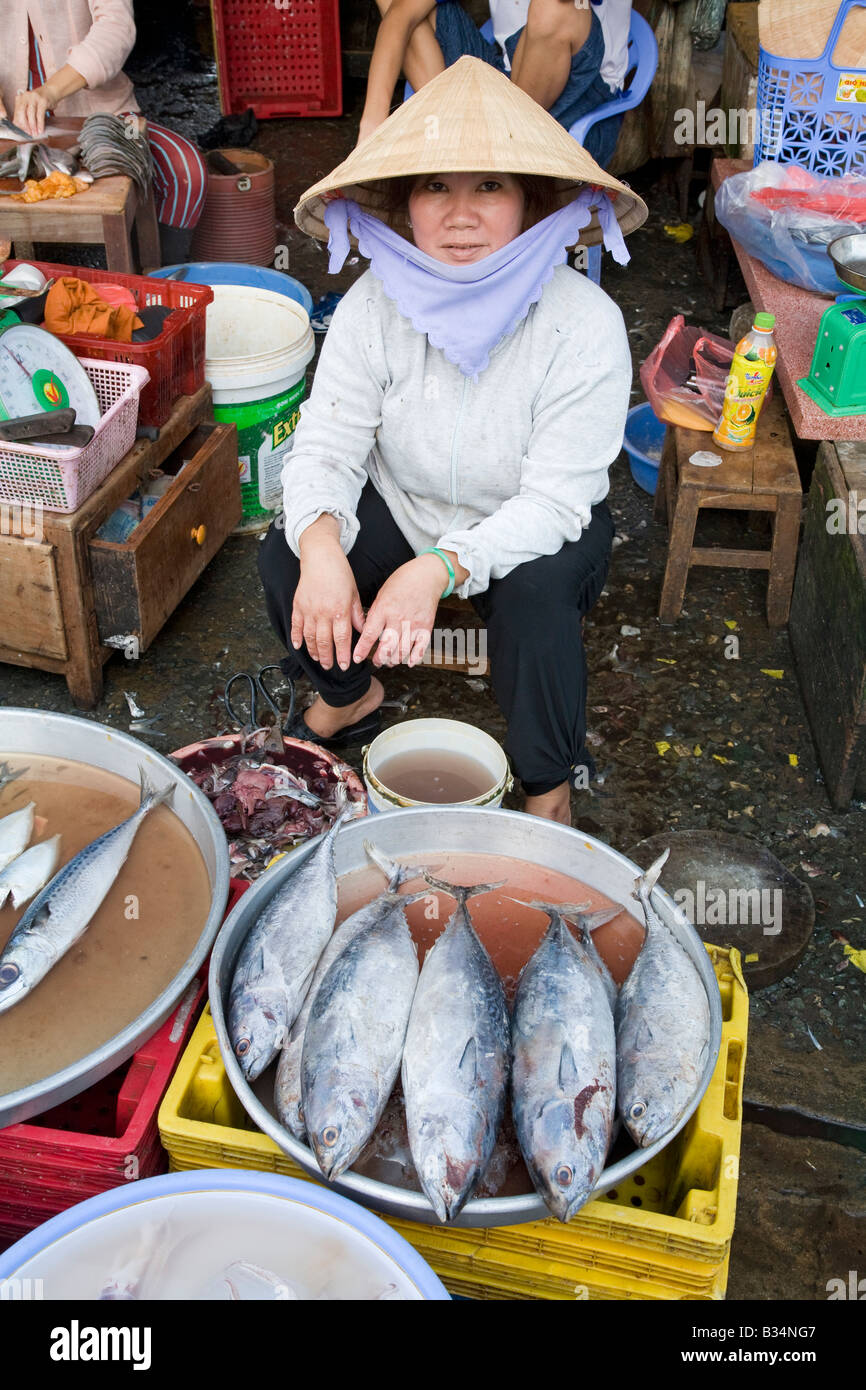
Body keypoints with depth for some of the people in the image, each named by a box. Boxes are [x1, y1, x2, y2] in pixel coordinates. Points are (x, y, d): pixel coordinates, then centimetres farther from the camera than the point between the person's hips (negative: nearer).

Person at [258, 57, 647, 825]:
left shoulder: (585, 323, -25)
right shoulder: (374, 304, -16)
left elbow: (555, 501, -29)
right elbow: (327, 445, -18)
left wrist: (442, 568, -46)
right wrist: (320, 544, -41)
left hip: (535, 533, -3)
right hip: (403, 511, 3)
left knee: (536, 591, -35)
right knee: (283, 555, -20)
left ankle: (549, 788, -8)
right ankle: (351, 695, 13)